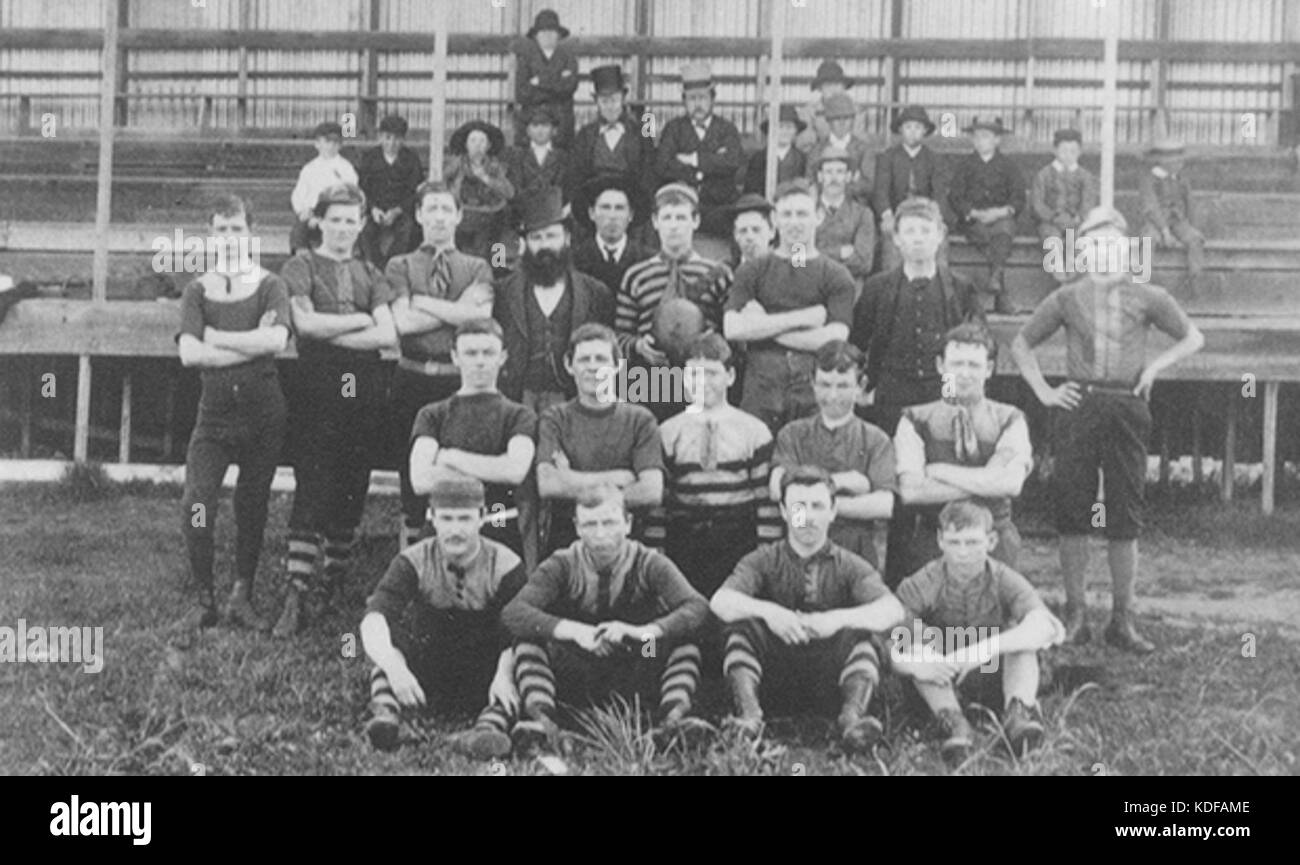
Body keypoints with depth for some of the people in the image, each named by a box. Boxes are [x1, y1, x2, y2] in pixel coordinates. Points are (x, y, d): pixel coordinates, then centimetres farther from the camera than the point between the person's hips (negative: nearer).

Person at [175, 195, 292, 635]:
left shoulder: (269, 286, 3)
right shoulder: (197, 290, 7)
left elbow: (276, 339, -15)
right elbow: (189, 353, -8)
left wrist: (216, 338, -9)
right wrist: (252, 344, -11)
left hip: (264, 410, 0)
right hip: (214, 408, 1)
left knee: (252, 506, 6)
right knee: (197, 505, -11)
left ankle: (242, 597, 19)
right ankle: (204, 601, 3)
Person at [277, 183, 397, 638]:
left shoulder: (370, 275, 17)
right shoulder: (300, 268, 7)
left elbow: (388, 336, 3)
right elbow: (305, 323, -10)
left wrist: (330, 334, -6)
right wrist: (360, 319, -2)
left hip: (364, 392, 4)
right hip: (317, 391, -4)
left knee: (352, 492, 6)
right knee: (312, 491, -10)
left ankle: (337, 577, 21)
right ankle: (297, 595, -11)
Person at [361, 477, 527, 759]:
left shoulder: (505, 565, -11)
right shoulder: (414, 562, -9)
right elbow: (372, 619, -25)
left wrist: (505, 674, -42)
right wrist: (394, 667, -45)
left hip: (483, 681, -1)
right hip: (426, 680, 1)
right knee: (388, 632, -25)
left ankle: (492, 724, -53)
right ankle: (385, 711, -47)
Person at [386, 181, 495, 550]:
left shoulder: (477, 268, 12)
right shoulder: (401, 266, 10)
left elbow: (480, 316, -6)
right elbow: (403, 322, -6)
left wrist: (424, 302, -4)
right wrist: (457, 310, -4)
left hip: (461, 380, 0)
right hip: (414, 378, 0)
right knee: (413, 468, 5)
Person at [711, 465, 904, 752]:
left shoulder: (848, 565, 2)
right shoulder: (765, 560, 3)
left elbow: (892, 610, -16)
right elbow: (720, 601, -15)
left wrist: (838, 619, -33)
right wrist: (767, 611, -34)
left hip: (828, 675, 0)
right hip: (774, 672, 0)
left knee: (861, 631, -24)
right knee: (741, 621, -22)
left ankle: (853, 714, -41)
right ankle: (748, 713, -39)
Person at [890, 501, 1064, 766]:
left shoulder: (1004, 580, -13)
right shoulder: (921, 585, -13)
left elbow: (1045, 627, -34)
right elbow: (888, 650, -22)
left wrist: (986, 648, -48)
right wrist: (915, 665, -46)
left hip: (996, 680, 0)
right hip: (943, 685, 0)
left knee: (1022, 634, -24)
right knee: (922, 636, -26)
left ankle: (1019, 712, -43)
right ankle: (952, 722, -43)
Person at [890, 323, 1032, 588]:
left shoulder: (1009, 421, 5)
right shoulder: (916, 421, 3)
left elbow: (1011, 483, -11)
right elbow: (910, 490, -11)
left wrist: (939, 471, -9)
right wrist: (984, 482, -12)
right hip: (929, 545, 0)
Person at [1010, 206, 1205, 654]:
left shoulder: (1148, 298, 6)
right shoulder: (1067, 298, 7)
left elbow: (1193, 338, 16)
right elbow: (1021, 343, 15)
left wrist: (1155, 366, 2)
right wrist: (1043, 391, 5)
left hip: (1127, 410, 0)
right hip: (1078, 409, 0)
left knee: (1125, 519, 2)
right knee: (1071, 514, 0)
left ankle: (1123, 620, 10)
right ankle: (1075, 614, 10)